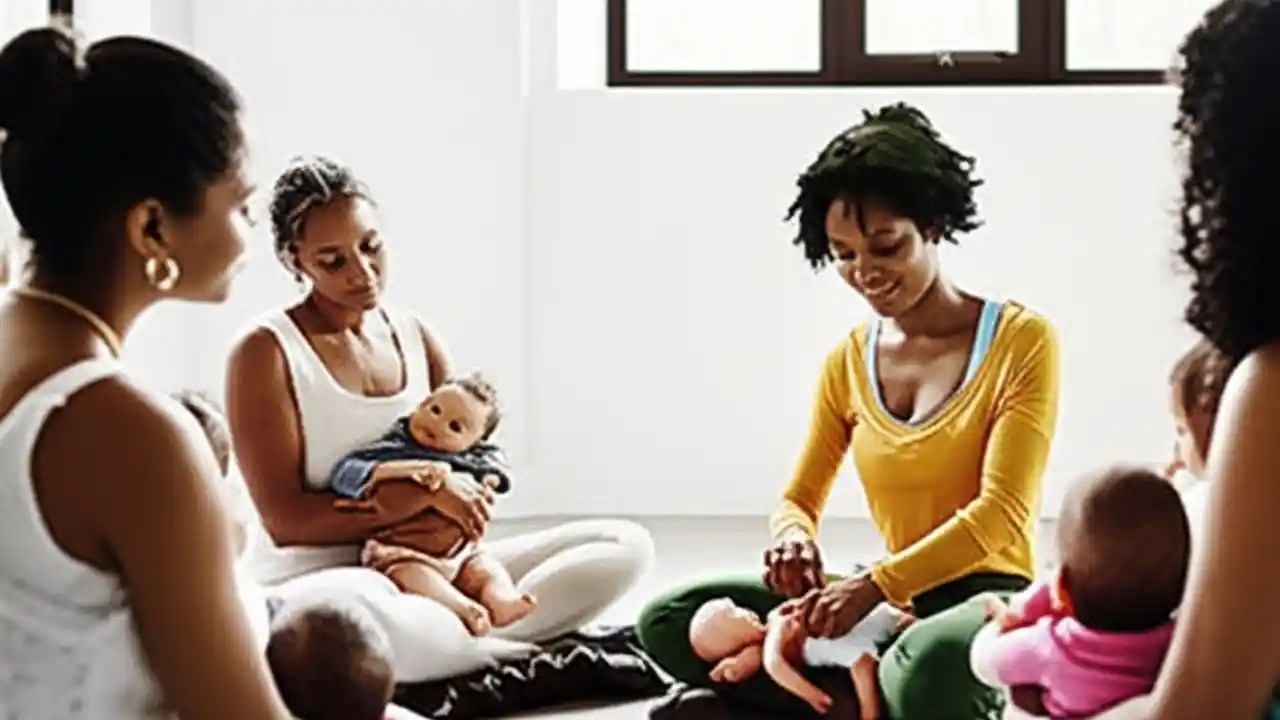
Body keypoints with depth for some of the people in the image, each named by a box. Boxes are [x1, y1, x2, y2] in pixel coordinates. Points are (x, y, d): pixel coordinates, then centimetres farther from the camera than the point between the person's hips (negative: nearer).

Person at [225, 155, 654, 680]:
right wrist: (425, 491, -17)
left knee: (626, 546, -7)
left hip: (422, 569, 7)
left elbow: (473, 474, 14)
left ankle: (453, 641, -25)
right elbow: (285, 521, -12)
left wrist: (457, 503, -11)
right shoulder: (265, 352, -5)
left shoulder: (417, 338, 12)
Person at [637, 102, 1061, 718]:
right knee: (670, 623, -13)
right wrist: (794, 537, -14)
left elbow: (1000, 514, -14)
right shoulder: (847, 363, 10)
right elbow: (799, 500, 13)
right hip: (893, 609, 6)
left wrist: (875, 584, -27)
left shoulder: (1021, 341, -6)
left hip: (989, 600, -5)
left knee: (932, 669, -43)